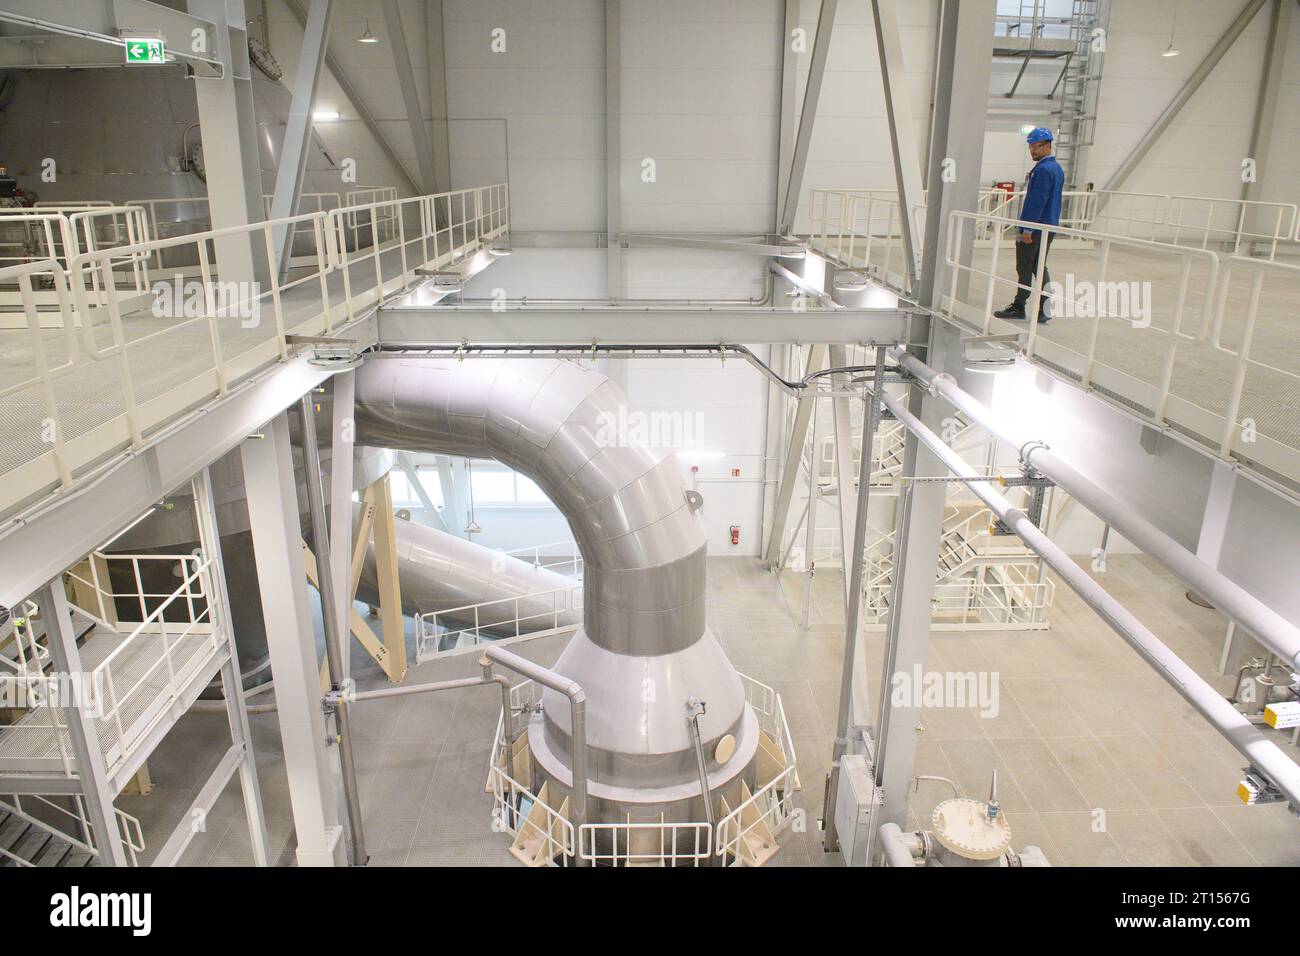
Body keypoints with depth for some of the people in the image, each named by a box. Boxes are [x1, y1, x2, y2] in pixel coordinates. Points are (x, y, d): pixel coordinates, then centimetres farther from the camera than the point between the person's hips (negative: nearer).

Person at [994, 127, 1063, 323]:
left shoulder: (1043, 170, -17)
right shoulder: (1057, 168, 14)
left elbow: (1036, 202, -21)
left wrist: (1027, 229, -20)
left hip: (1034, 229, -9)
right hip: (1049, 228, 9)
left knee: (1024, 268, 0)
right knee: (1040, 268, 11)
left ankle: (1018, 307, 7)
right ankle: (1044, 310, 11)